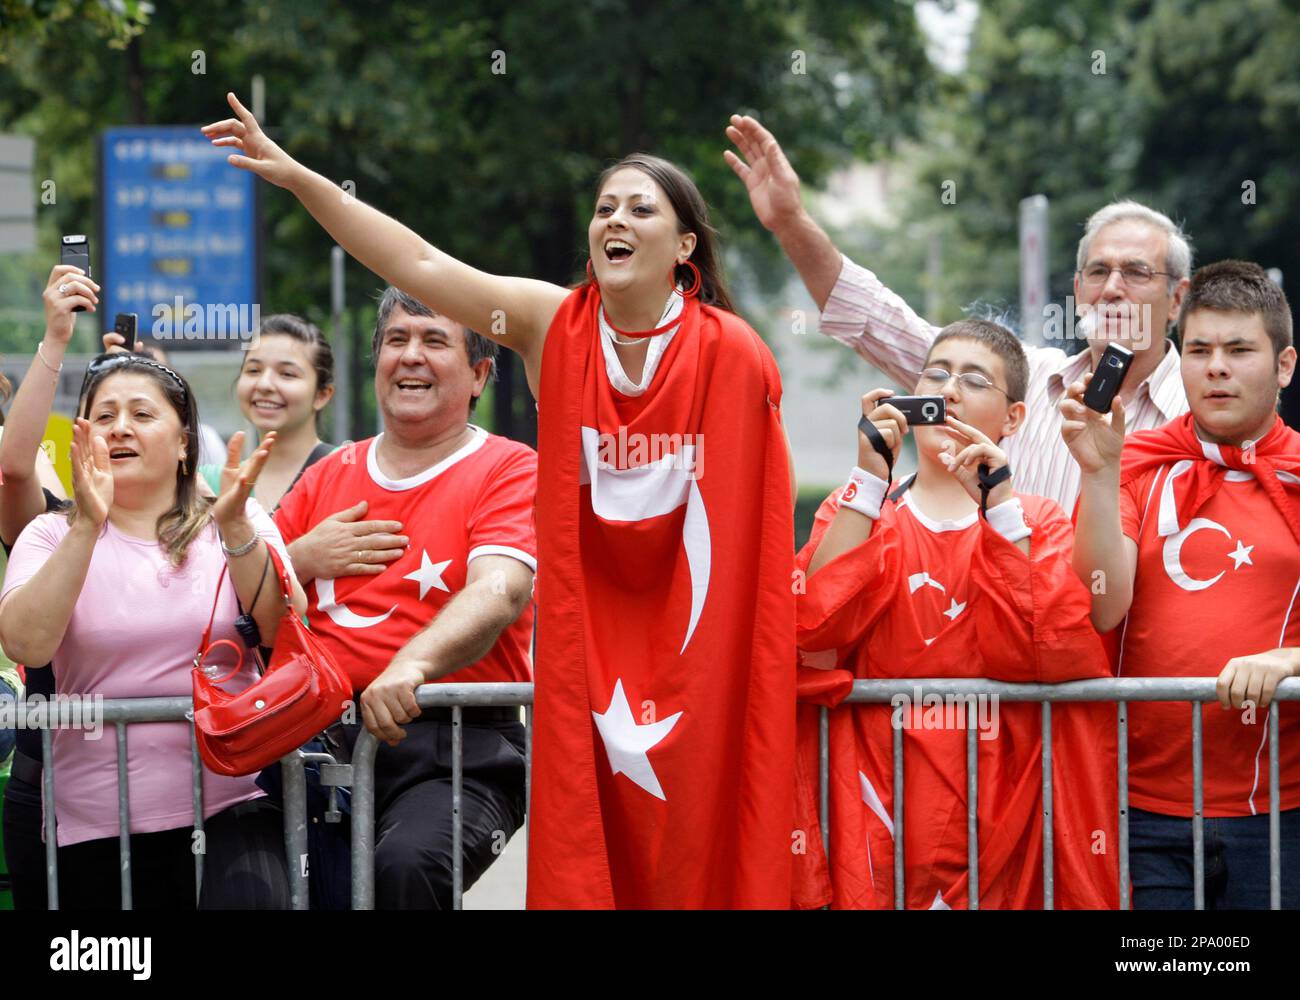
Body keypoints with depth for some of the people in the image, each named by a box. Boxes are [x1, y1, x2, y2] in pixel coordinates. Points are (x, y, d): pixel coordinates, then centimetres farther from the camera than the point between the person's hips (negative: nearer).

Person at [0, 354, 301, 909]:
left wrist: (235, 528, -21)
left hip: (229, 805, -1)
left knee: (250, 898, -27)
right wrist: (88, 526, -21)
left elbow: (287, 635, -8)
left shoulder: (243, 526, 7)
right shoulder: (53, 535, 6)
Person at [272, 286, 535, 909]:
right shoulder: (328, 477, 22)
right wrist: (299, 560, 1)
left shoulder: (509, 471, 5)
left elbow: (498, 593, -14)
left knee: (405, 865, -34)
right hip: (315, 741, 4)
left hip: (455, 751, -4)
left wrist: (414, 663, -32)